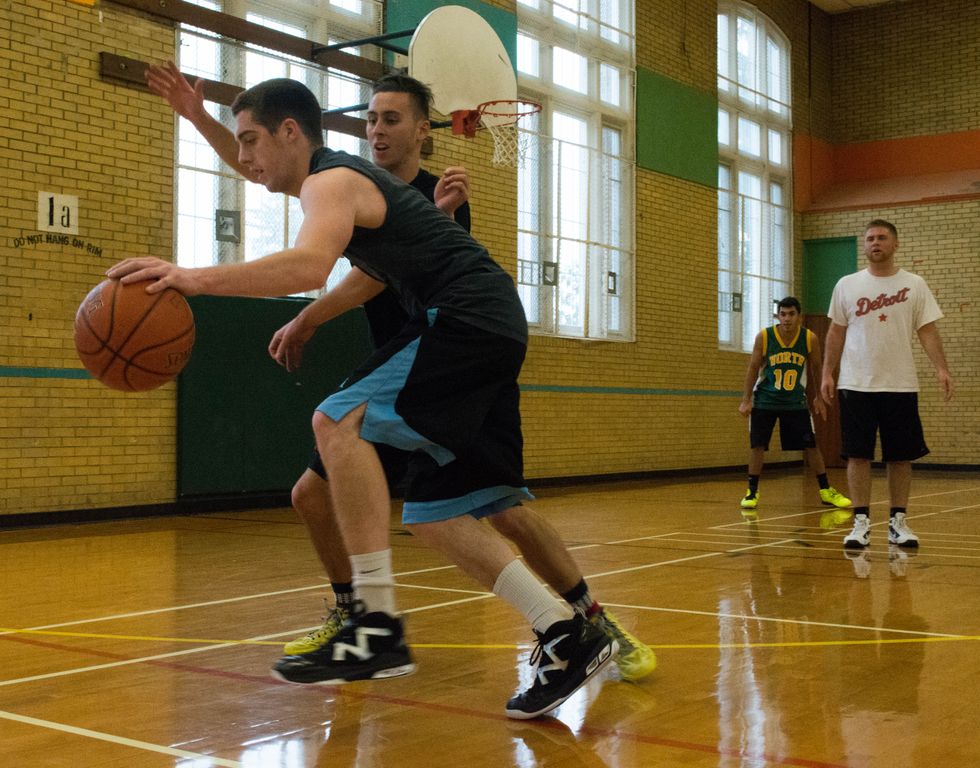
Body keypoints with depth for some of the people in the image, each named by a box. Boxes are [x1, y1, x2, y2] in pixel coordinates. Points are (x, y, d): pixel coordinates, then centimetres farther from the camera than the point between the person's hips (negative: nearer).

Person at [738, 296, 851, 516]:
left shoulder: (810, 339, -14)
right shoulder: (764, 336, -17)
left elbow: (816, 368, 1)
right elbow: (753, 368, -7)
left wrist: (819, 398, 3)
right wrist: (746, 399, -8)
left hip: (795, 401, 1)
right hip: (765, 400, -1)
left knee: (811, 445, 3)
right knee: (757, 445, -4)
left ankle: (826, 491, 14)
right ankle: (752, 493, 8)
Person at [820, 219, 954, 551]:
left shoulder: (914, 285, 3)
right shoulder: (847, 285, 5)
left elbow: (927, 330, 0)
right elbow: (836, 332, 8)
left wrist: (941, 368, -12)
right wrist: (827, 373, 2)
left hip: (900, 386, 0)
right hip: (856, 385, 0)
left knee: (900, 456, 4)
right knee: (858, 454, -1)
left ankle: (898, 522, 14)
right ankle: (861, 522, 6)